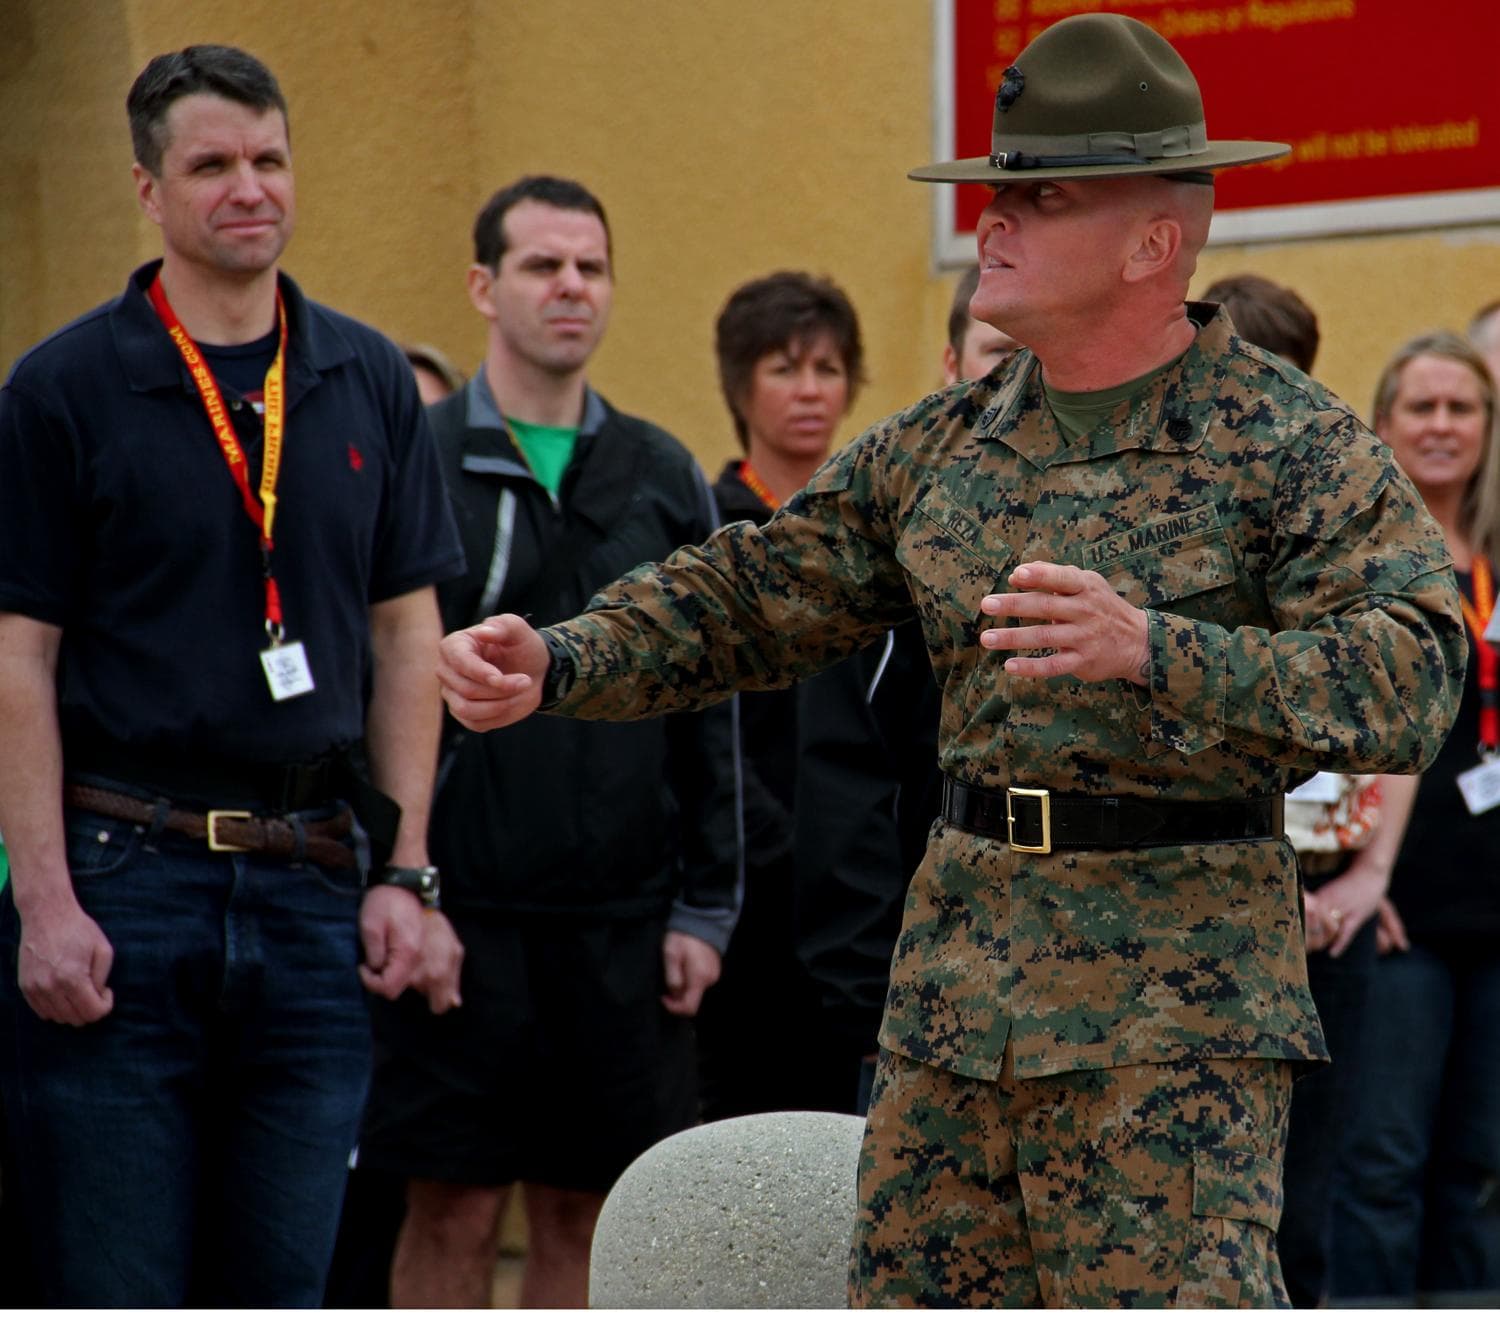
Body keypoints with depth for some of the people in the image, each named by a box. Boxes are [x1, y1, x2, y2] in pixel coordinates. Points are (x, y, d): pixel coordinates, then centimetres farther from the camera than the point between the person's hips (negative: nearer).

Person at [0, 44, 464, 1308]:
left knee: (280, 1287, 8)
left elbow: (406, 638, 12)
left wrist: (405, 873, 5)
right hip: (122, 880, -3)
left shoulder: (370, 382, 10)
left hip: (311, 891, 4)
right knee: (114, 1294, -1)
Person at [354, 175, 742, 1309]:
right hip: (459, 909, -3)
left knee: (585, 1213, 8)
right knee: (455, 1211, 0)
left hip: (620, 918, 3)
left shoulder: (663, 479, 10)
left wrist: (705, 907, 5)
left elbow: (710, 708, 11)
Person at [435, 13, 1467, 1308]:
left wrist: (1151, 649, -31)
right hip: (959, 968, 6)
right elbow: (749, 595, 15)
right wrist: (553, 661, -3)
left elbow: (1412, 677, -18)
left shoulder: (1297, 446, -7)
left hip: (1175, 1000, -6)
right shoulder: (947, 445, 11)